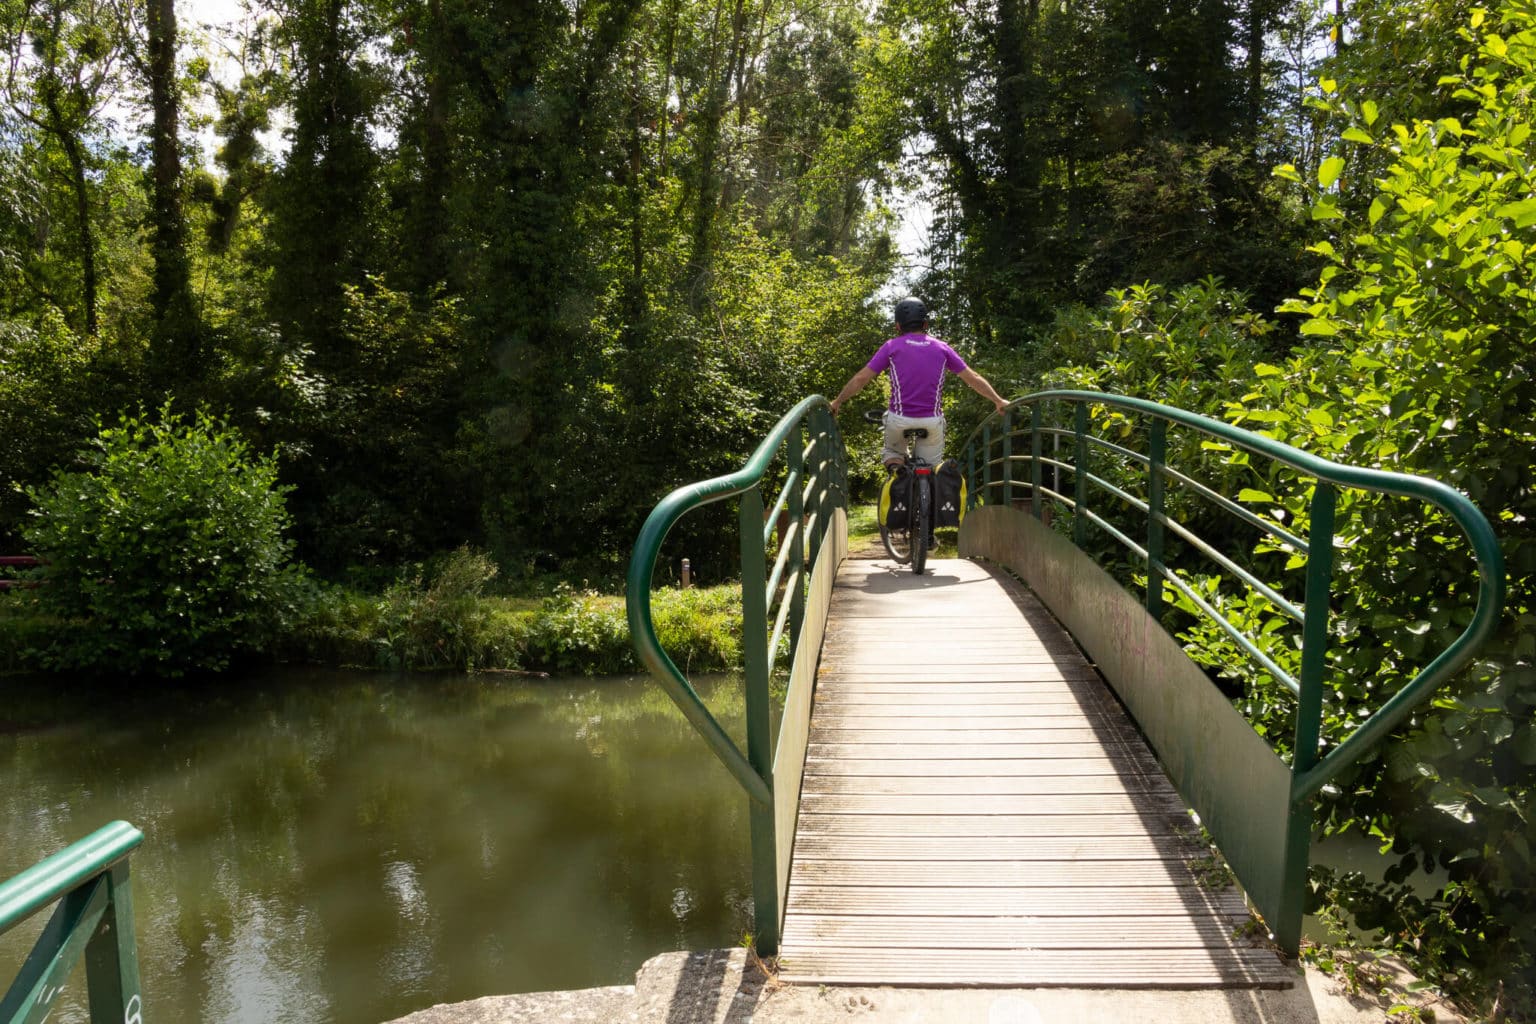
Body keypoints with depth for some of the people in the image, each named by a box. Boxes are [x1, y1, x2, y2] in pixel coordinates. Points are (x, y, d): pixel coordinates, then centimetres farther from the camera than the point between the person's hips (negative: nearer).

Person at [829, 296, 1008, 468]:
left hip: (899, 420, -1)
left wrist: (837, 401, 11)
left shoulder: (892, 347, -1)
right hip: (932, 422, 1)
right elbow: (973, 378, 8)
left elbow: (861, 378, -1)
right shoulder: (941, 348, 4)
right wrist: (999, 401, 20)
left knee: (893, 452, 27)